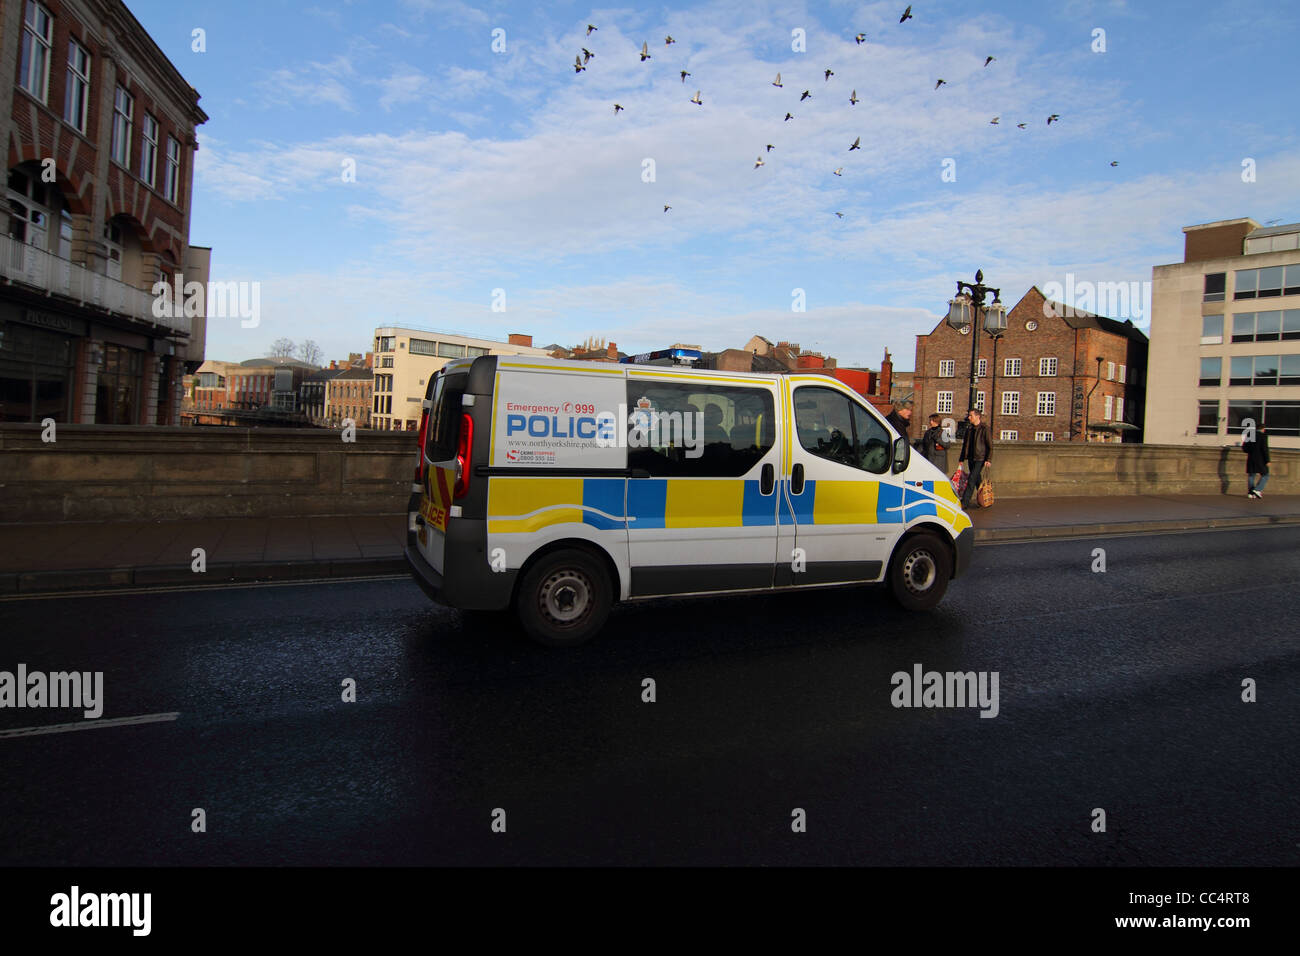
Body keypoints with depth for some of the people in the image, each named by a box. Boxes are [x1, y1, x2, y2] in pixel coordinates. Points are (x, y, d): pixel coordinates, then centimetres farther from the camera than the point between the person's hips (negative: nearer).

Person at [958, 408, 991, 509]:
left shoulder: (985, 429, -7)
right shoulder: (969, 430, 13)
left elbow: (990, 445, -8)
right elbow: (965, 445, 20)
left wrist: (988, 459, -16)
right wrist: (962, 459, 18)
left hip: (980, 459, -7)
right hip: (971, 459, 7)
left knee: (971, 480, -13)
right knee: (977, 480, 15)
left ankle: (964, 504, -15)